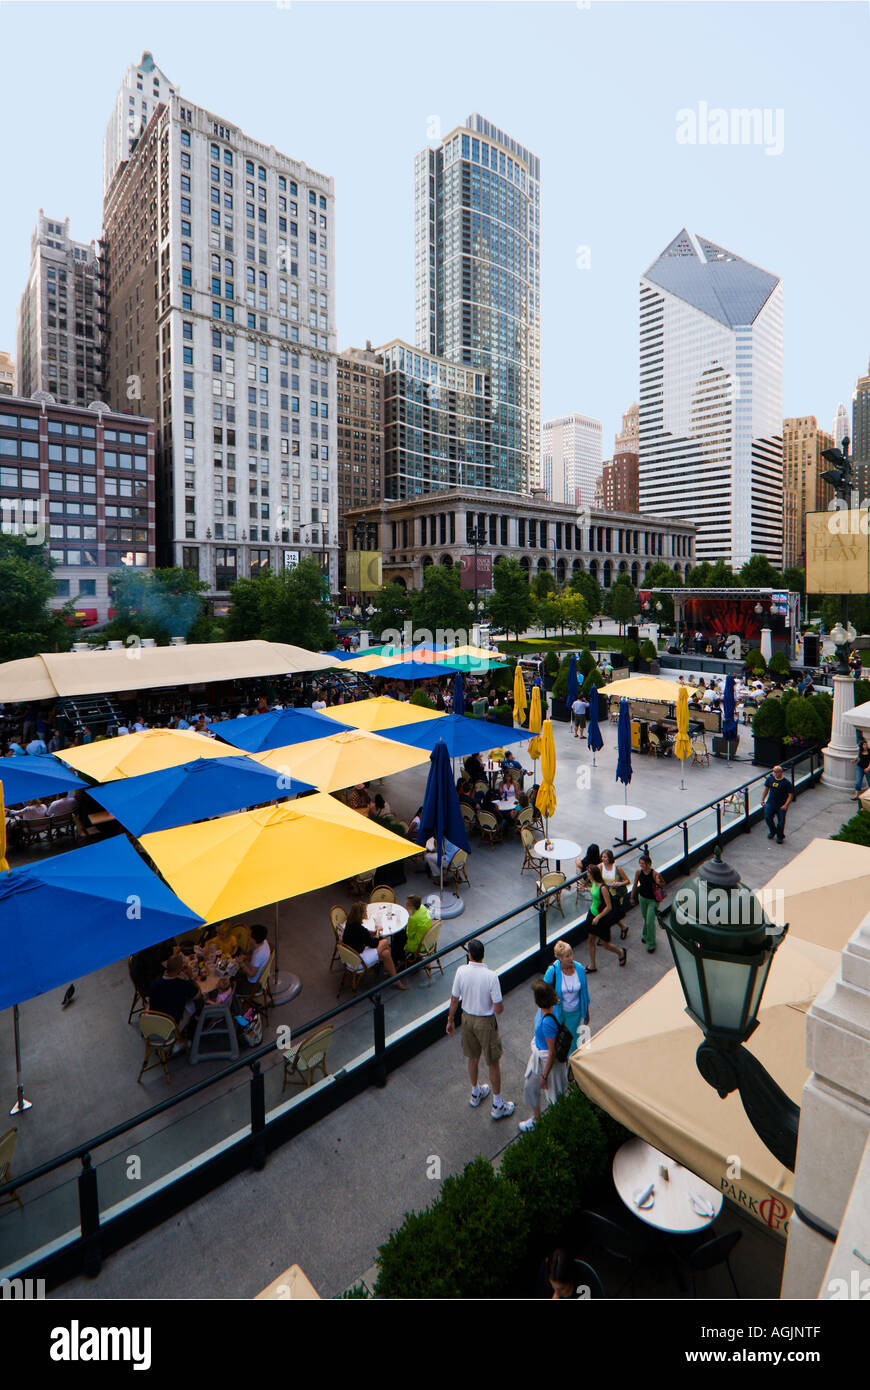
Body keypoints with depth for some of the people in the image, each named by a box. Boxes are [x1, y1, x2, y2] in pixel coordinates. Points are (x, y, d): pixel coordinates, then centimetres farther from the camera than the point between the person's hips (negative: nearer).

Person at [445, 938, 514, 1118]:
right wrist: (501, 1007, 3)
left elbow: (454, 1000, -6)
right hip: (486, 1022, -4)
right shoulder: (491, 976, -27)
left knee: (473, 1058, 25)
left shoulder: (461, 971, -17)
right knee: (494, 1063, 15)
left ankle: (475, 1094, 46)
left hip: (467, 1018, 4)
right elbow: (498, 1009, -21)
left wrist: (450, 1020, 9)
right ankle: (498, 1105, 28)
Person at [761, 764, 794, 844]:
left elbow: (790, 795, -8)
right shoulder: (770, 779, 0)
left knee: (781, 821, 5)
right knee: (767, 817, -5)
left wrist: (786, 805, -16)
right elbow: (766, 788, 14)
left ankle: (780, 836, 26)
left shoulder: (786, 782, -12)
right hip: (770, 803, 3)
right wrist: (763, 799, 9)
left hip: (781, 805, -3)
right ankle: (772, 831, 23)